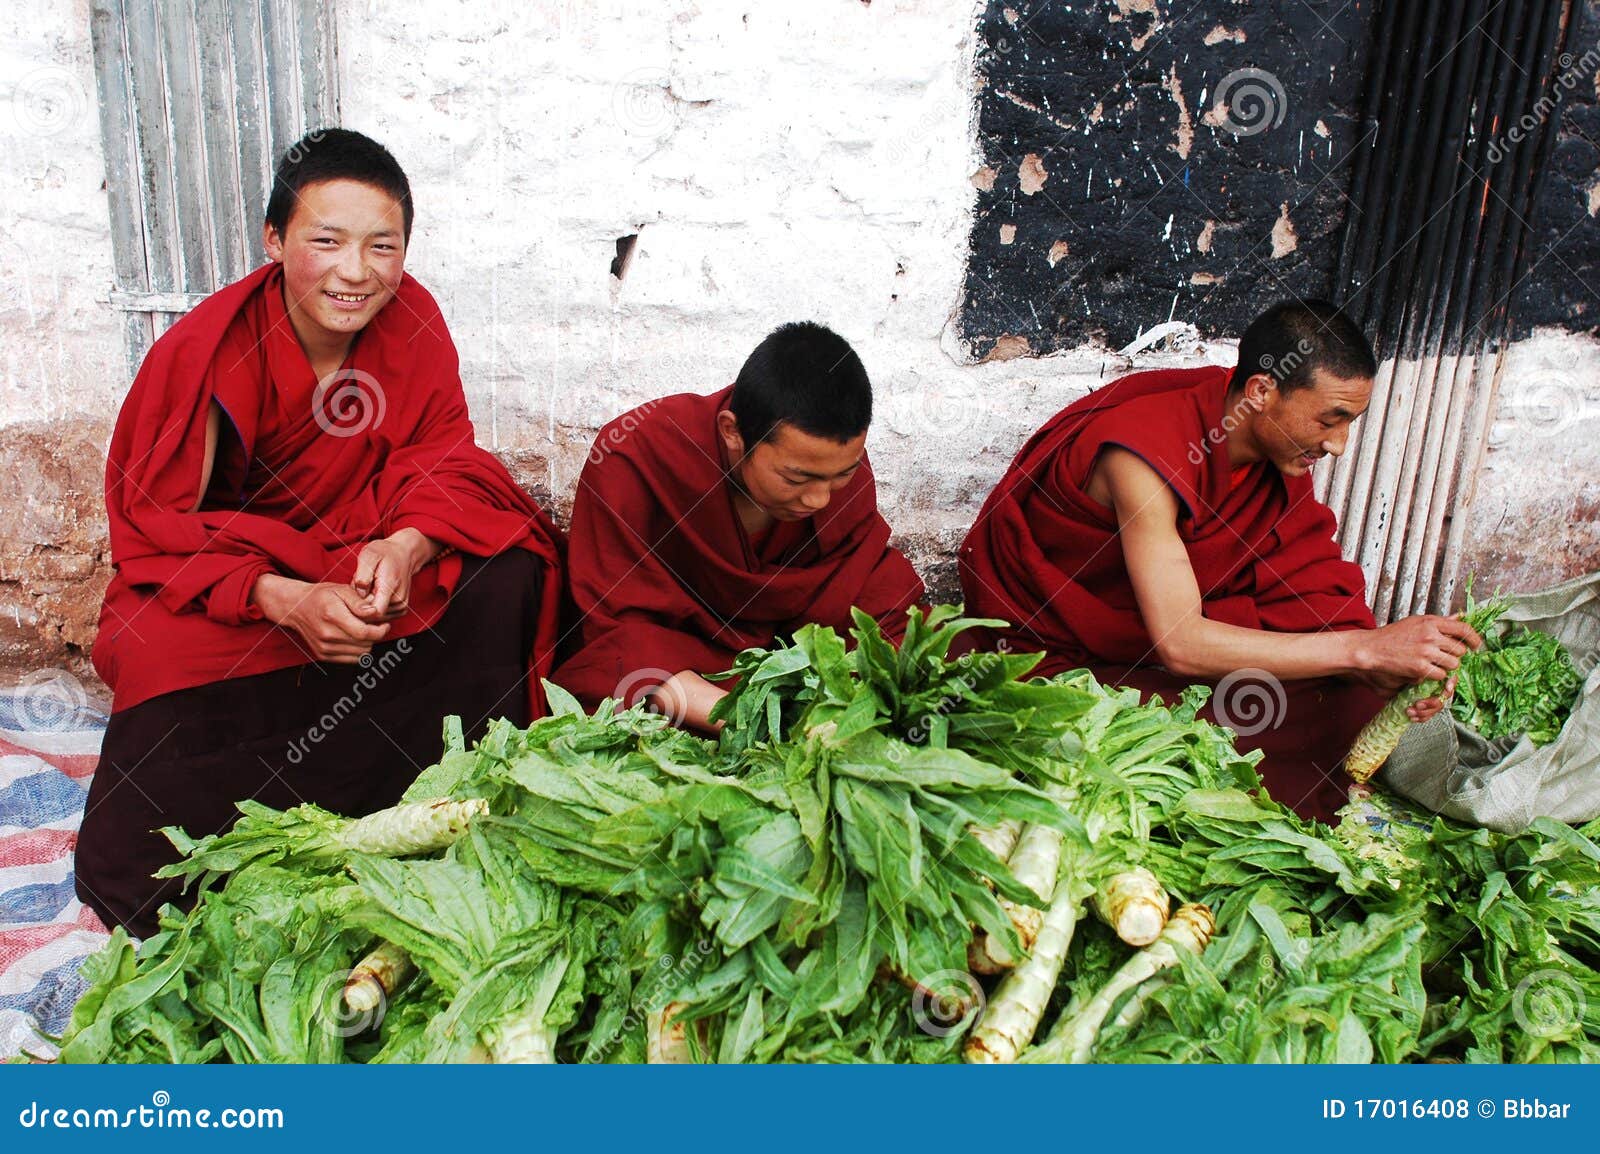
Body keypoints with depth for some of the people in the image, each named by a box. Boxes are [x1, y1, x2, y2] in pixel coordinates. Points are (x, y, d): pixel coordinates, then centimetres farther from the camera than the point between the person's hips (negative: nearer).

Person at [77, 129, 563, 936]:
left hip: (366, 555, 3)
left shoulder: (411, 319, -11)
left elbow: (444, 458, -11)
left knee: (502, 565, -24)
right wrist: (285, 601, -38)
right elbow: (153, 533, -19)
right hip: (212, 575, -2)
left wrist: (407, 545, -35)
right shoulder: (204, 355, -20)